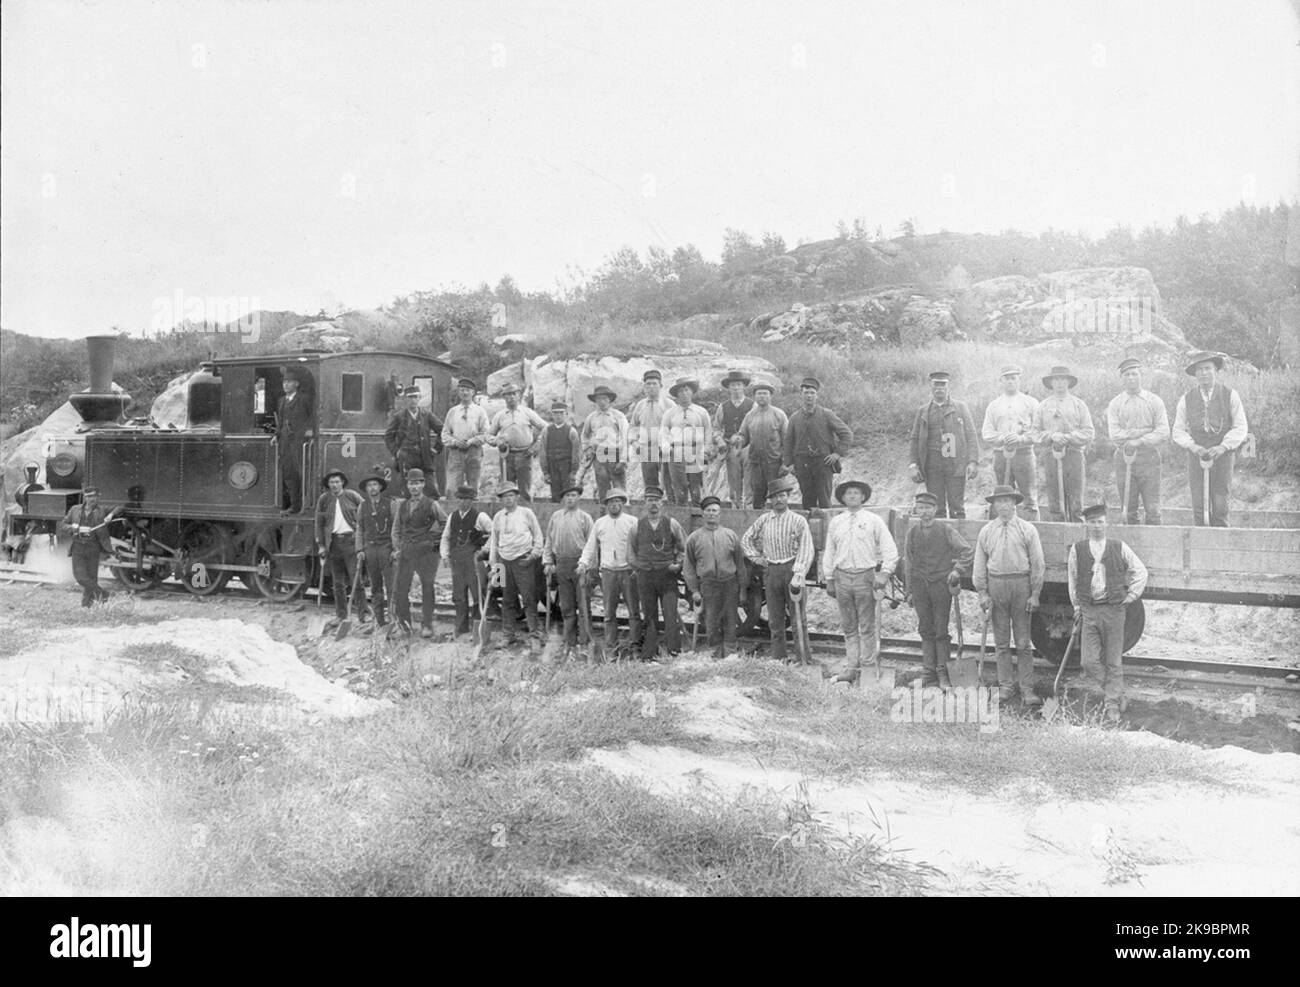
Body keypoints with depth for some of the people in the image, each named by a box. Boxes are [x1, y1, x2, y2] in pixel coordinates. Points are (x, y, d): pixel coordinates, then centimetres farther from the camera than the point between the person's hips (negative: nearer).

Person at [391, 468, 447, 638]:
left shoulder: (431, 505, 0)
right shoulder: (402, 506, 13)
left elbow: (446, 523, 4)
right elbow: (396, 529, 17)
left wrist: (437, 541, 2)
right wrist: (396, 549, 7)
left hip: (426, 550, -4)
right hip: (406, 551, 4)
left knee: (427, 589, 0)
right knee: (400, 588, 0)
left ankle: (426, 625, 6)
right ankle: (403, 620, 17)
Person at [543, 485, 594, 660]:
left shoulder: (584, 517, 1)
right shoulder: (555, 517, 11)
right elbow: (549, 541, 16)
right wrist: (547, 561, 7)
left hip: (579, 564, -3)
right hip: (561, 565, 3)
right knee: (566, 608, 5)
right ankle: (570, 644, 10)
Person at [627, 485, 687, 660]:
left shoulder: (671, 524, 4)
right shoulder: (637, 526, 7)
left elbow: (684, 547, 11)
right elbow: (630, 549, 18)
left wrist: (678, 564, -2)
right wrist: (635, 565, 6)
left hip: (667, 575, -1)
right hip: (645, 575, 2)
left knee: (671, 614, -10)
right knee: (649, 616, 5)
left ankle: (674, 649, -6)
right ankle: (649, 654, 10)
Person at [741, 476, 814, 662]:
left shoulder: (798, 521, -3)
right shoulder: (764, 520, 7)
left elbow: (806, 550, -9)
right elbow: (746, 540, 21)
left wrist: (798, 575, -19)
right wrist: (757, 558, 10)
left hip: (791, 568, -3)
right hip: (771, 571, 4)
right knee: (775, 620, 7)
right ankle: (778, 658, 13)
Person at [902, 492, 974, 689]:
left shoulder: (946, 530, -2)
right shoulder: (912, 533, 6)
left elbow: (968, 552, 1)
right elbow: (908, 562, 11)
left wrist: (957, 570, -11)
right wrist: (910, 590, 10)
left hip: (941, 583, -3)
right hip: (919, 584, 3)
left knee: (941, 630, -1)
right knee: (926, 630, 5)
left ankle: (942, 673, 7)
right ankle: (928, 673, 10)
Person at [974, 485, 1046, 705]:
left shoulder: (1027, 530, 1)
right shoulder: (986, 532, 7)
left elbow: (1037, 563, 1)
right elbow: (980, 564, 9)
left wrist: (1035, 594, -4)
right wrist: (982, 592, 1)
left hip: (1021, 584, -2)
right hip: (996, 586, 2)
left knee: (1023, 642, 0)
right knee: (1001, 641, 7)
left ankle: (1027, 690, 5)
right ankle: (1006, 686, 15)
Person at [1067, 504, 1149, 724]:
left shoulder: (1119, 547, 3)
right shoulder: (1077, 549, 5)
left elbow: (1140, 571, 13)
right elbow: (1072, 580, 14)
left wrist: (1131, 596, 6)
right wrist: (1077, 607, 12)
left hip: (1114, 609, -1)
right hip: (1088, 611, 1)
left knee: (1114, 662, 1)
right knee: (1090, 662, -4)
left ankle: (1113, 707, 11)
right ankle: (1117, 696, 16)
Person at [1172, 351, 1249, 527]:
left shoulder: (1230, 395, 2)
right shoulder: (1186, 399, 6)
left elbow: (1241, 428, 2)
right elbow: (1178, 431, 9)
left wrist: (1222, 447, -12)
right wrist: (1193, 446, -10)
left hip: (1222, 455, -1)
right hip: (1196, 457, 1)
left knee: (1220, 507, -4)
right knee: (1199, 507, -3)